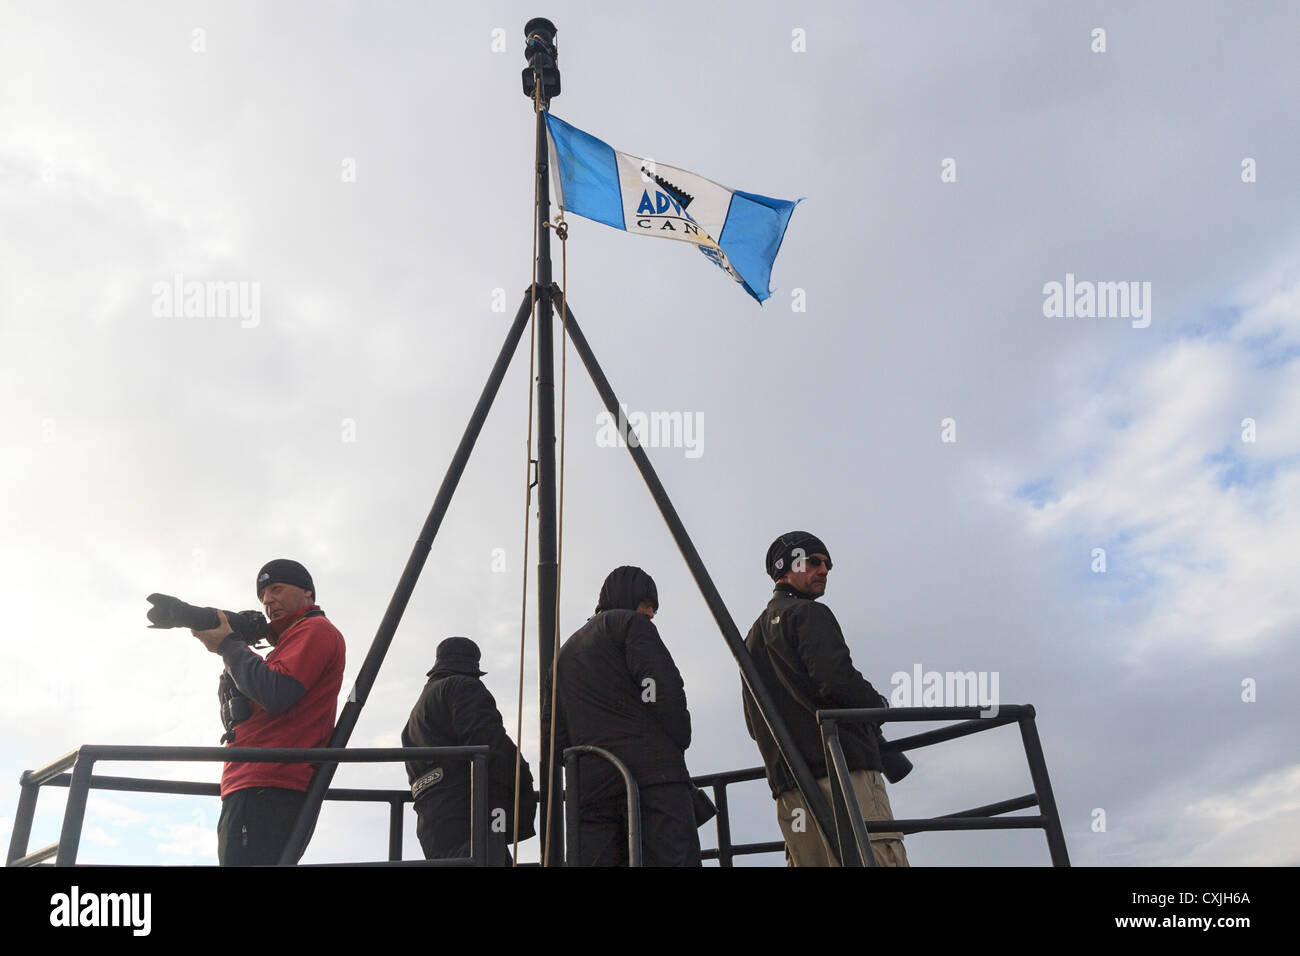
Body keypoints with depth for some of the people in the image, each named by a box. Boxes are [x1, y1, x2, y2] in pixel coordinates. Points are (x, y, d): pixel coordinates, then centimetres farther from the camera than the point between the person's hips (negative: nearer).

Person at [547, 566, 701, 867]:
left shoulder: (564, 653, 31)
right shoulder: (629, 622, 8)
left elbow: (553, 732, 24)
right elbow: (665, 687, -7)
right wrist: (679, 743, 3)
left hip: (589, 788, 7)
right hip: (652, 774, -7)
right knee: (672, 857, -15)